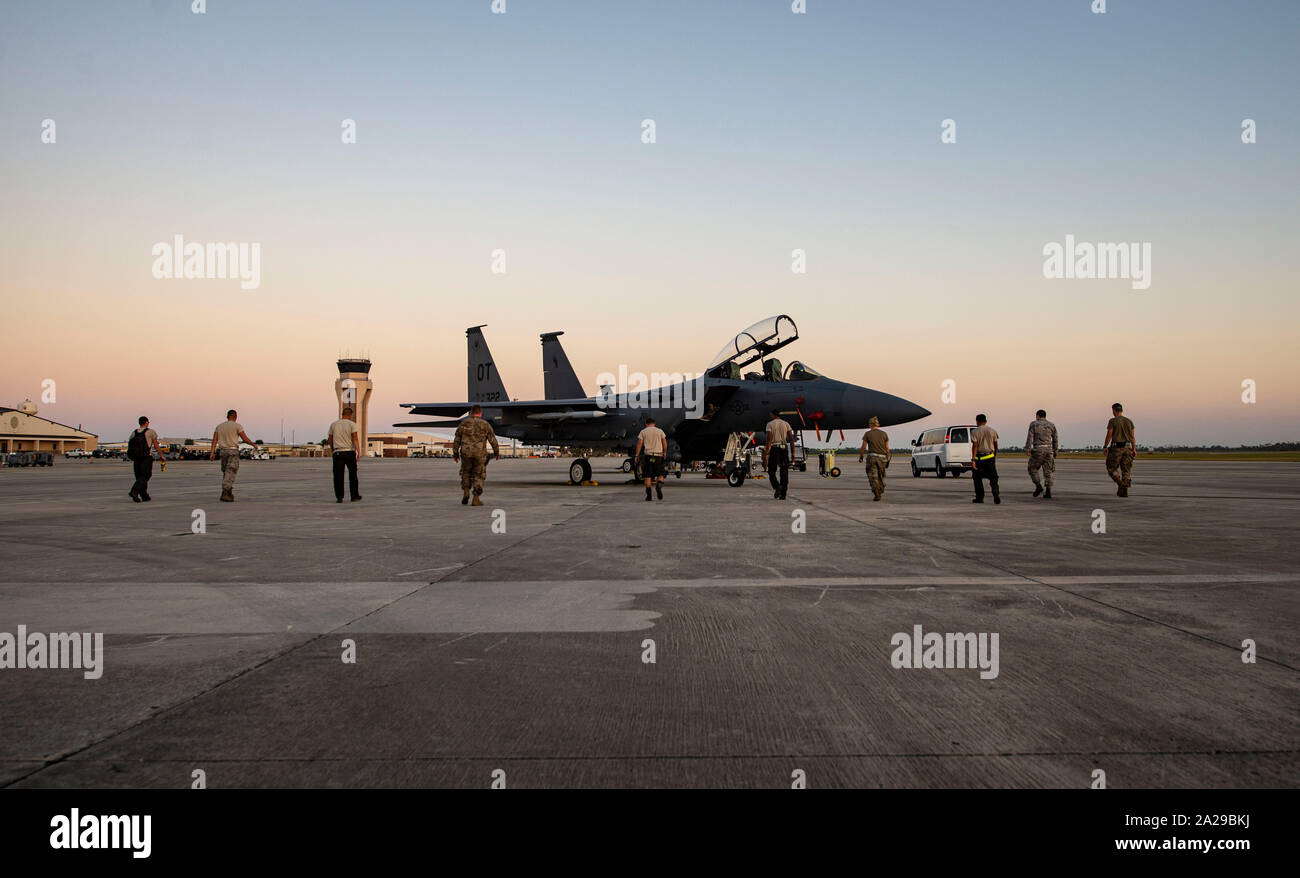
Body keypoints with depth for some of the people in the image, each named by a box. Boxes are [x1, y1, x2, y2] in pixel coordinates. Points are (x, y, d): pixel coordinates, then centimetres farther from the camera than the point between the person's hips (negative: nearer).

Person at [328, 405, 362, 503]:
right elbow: (355, 438, -10)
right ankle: (354, 496, 13)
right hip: (349, 452, -2)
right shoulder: (352, 424, 0)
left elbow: (330, 440, 15)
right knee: (352, 475, 9)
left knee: (338, 476, 2)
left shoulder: (333, 424, 11)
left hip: (337, 452, 2)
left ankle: (339, 497, -2)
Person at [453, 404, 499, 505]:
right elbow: (493, 440, 3)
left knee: (466, 473, 21)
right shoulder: (485, 425, 0)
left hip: (466, 453, 1)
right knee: (478, 476, 8)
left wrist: (455, 453, 13)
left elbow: (457, 440, 5)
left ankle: (466, 492, 4)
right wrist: (496, 452, 17)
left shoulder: (464, 423, 4)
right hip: (480, 454, -1)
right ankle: (476, 499, 3)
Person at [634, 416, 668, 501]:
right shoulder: (660, 431, 9)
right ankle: (659, 485, -22)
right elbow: (665, 443, 5)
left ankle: (648, 494, -2)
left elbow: (639, 444, -2)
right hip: (658, 455, 0)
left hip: (648, 454, 0)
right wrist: (665, 453, 18)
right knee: (660, 474, 8)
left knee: (647, 476, 4)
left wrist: (636, 455, 0)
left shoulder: (643, 432, 6)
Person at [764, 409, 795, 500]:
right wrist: (793, 453, 7)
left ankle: (777, 486, -21)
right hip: (784, 448, 3)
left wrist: (766, 453, -11)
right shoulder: (786, 424, 9)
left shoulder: (770, 424, -1)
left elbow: (769, 439, -10)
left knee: (771, 471, 5)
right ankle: (783, 494, 1)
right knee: (784, 472, 6)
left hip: (774, 448, -3)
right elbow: (791, 439, 3)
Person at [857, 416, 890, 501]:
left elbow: (863, 447, -2)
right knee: (881, 476, 18)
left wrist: (860, 457, 11)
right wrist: (887, 459, 12)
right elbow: (887, 448, 4)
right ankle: (880, 492, 24)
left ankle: (876, 494, -13)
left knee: (873, 476, 1)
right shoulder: (884, 434, 4)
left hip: (872, 457, -3)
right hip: (882, 457, 3)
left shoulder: (867, 434, -3)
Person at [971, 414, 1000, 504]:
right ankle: (996, 497, -12)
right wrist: (995, 456, 23)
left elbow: (974, 446, -13)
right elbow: (995, 445, 9)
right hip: (990, 457, 2)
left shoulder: (974, 432, -5)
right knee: (993, 478, 4)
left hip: (979, 458, -2)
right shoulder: (992, 431, 5)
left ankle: (980, 497, 12)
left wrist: (973, 460, -15)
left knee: (978, 478, 11)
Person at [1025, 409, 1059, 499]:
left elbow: (1030, 437, -10)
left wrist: (1027, 450, -14)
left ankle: (1038, 486, -4)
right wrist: (1055, 451, 24)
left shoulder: (1034, 424, -1)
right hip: (1048, 449, 4)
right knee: (1047, 471, 4)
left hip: (1037, 450, -4)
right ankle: (1048, 492, -4)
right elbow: (1055, 440, 14)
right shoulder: (1051, 425, 9)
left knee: (1032, 469, 12)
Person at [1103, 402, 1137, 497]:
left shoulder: (1112, 421, -8)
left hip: (1116, 448, -5)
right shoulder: (1129, 421, 7)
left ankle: (1121, 484, -10)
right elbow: (1132, 437, 6)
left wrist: (1105, 447, 2)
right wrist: (1134, 449, 9)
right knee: (1126, 470, 8)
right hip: (1127, 447, 5)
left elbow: (1109, 436, -9)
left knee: (1111, 468, 8)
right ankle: (1124, 491, 3)